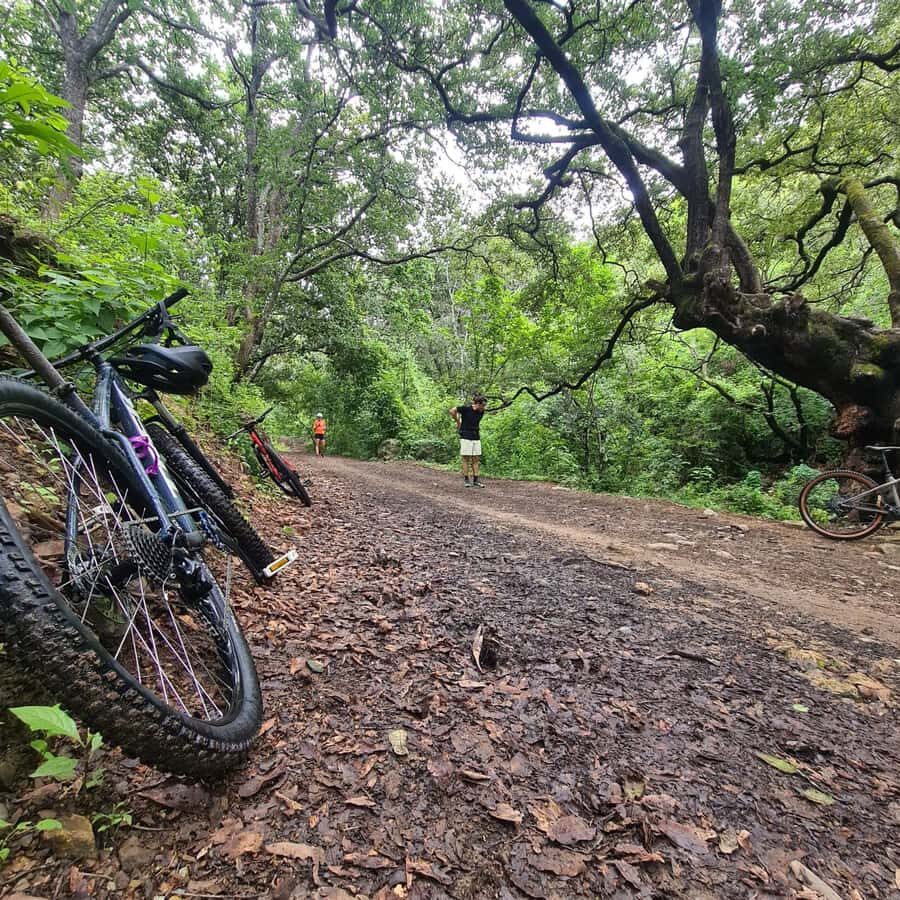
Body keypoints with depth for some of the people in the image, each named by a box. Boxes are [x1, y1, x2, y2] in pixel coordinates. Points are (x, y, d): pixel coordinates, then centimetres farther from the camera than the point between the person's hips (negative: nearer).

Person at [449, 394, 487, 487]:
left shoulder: (481, 412, 4)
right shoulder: (466, 409, -13)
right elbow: (452, 411, -6)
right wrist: (458, 422, 2)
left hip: (476, 437, 6)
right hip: (466, 437, -5)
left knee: (476, 460, 5)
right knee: (466, 459, 0)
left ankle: (475, 480, 10)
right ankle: (466, 480, 6)